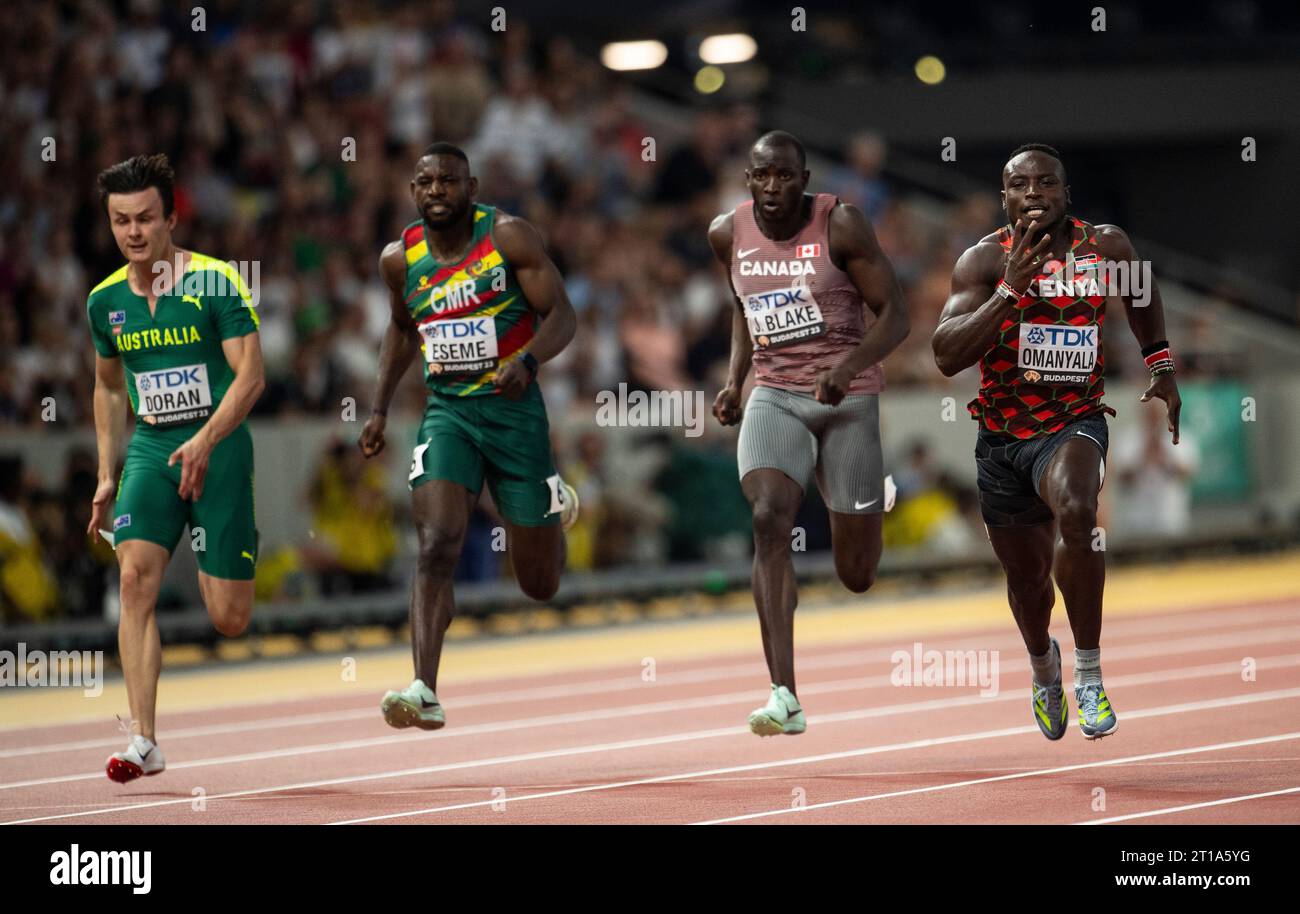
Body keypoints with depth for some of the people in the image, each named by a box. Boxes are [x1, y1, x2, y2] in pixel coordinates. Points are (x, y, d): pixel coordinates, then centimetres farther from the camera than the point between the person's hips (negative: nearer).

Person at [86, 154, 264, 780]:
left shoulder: (215, 282, -8)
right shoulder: (105, 300, 6)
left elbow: (251, 376, -11)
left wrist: (205, 440, -24)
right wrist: (106, 476, 17)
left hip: (219, 447, -3)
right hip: (149, 448, 3)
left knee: (229, 620, -4)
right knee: (136, 576, -20)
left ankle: (215, 571, 37)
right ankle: (143, 743, -22)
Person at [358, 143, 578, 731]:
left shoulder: (508, 237, -9)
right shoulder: (400, 258, 2)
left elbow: (562, 316, -11)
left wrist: (528, 362, -30)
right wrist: (379, 410, 15)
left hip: (514, 407, -2)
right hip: (447, 411, 2)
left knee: (539, 585, 10)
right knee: (436, 547, -21)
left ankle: (556, 507, 46)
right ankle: (425, 693, -26)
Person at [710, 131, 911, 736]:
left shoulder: (840, 226, -11)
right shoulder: (729, 234, 2)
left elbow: (894, 313, -9)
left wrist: (849, 367, -25)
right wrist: (734, 380, 8)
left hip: (848, 400, -2)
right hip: (774, 397, 2)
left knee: (857, 575, 4)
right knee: (768, 521, -25)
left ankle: (867, 509, 47)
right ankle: (785, 698, -30)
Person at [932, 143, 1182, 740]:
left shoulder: (1106, 246, -6)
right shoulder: (985, 260, -11)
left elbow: (1141, 293, 20)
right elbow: (946, 356, -24)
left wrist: (1161, 366, 15)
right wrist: (1010, 291, -31)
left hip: (1075, 420, -2)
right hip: (1001, 434, 2)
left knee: (1075, 511, -35)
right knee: (1025, 575, 16)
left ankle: (1089, 671, -22)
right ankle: (1043, 664, 52)